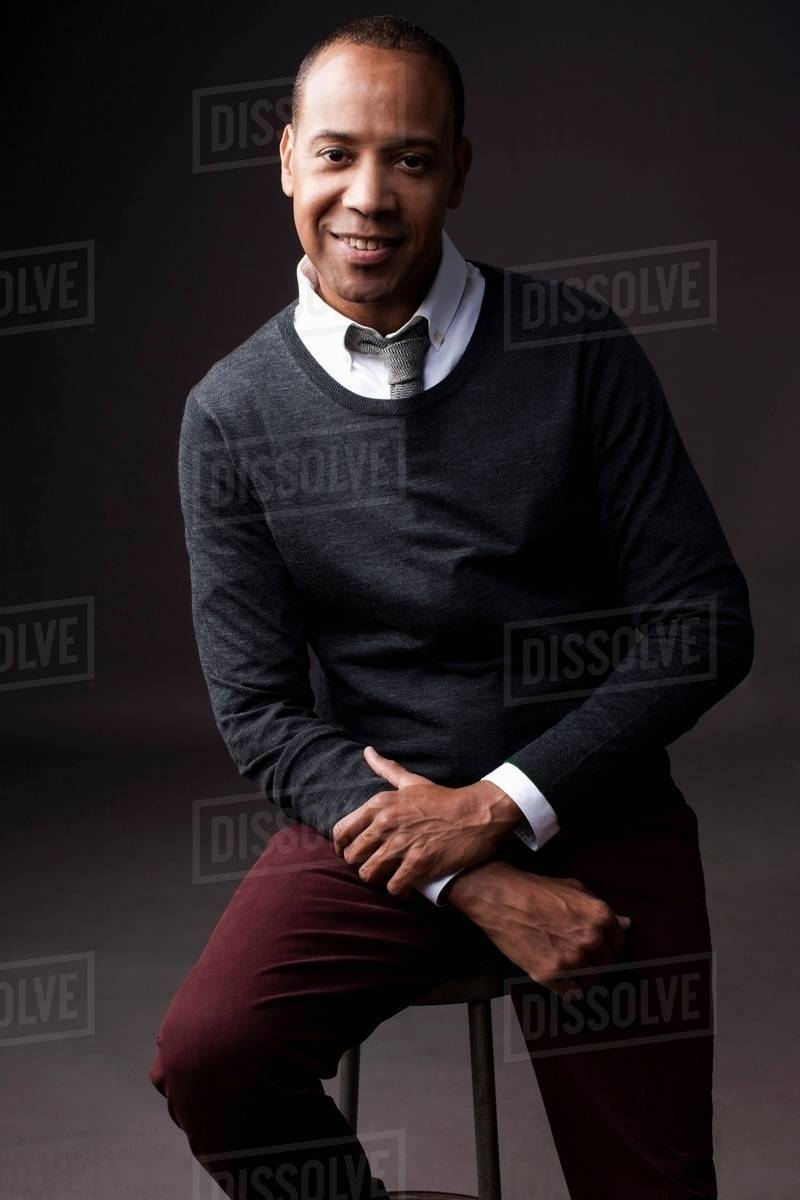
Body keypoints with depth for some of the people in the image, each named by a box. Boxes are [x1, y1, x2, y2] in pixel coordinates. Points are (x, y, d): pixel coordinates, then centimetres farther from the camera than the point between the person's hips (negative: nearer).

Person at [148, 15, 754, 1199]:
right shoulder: (233, 415, -1)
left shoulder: (576, 349, -4)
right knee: (206, 1058, -23)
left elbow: (705, 624, -4)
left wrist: (499, 807, -12)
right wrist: (470, 882, -15)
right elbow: (260, 710, -3)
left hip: (592, 820, 0)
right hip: (375, 817, 0)